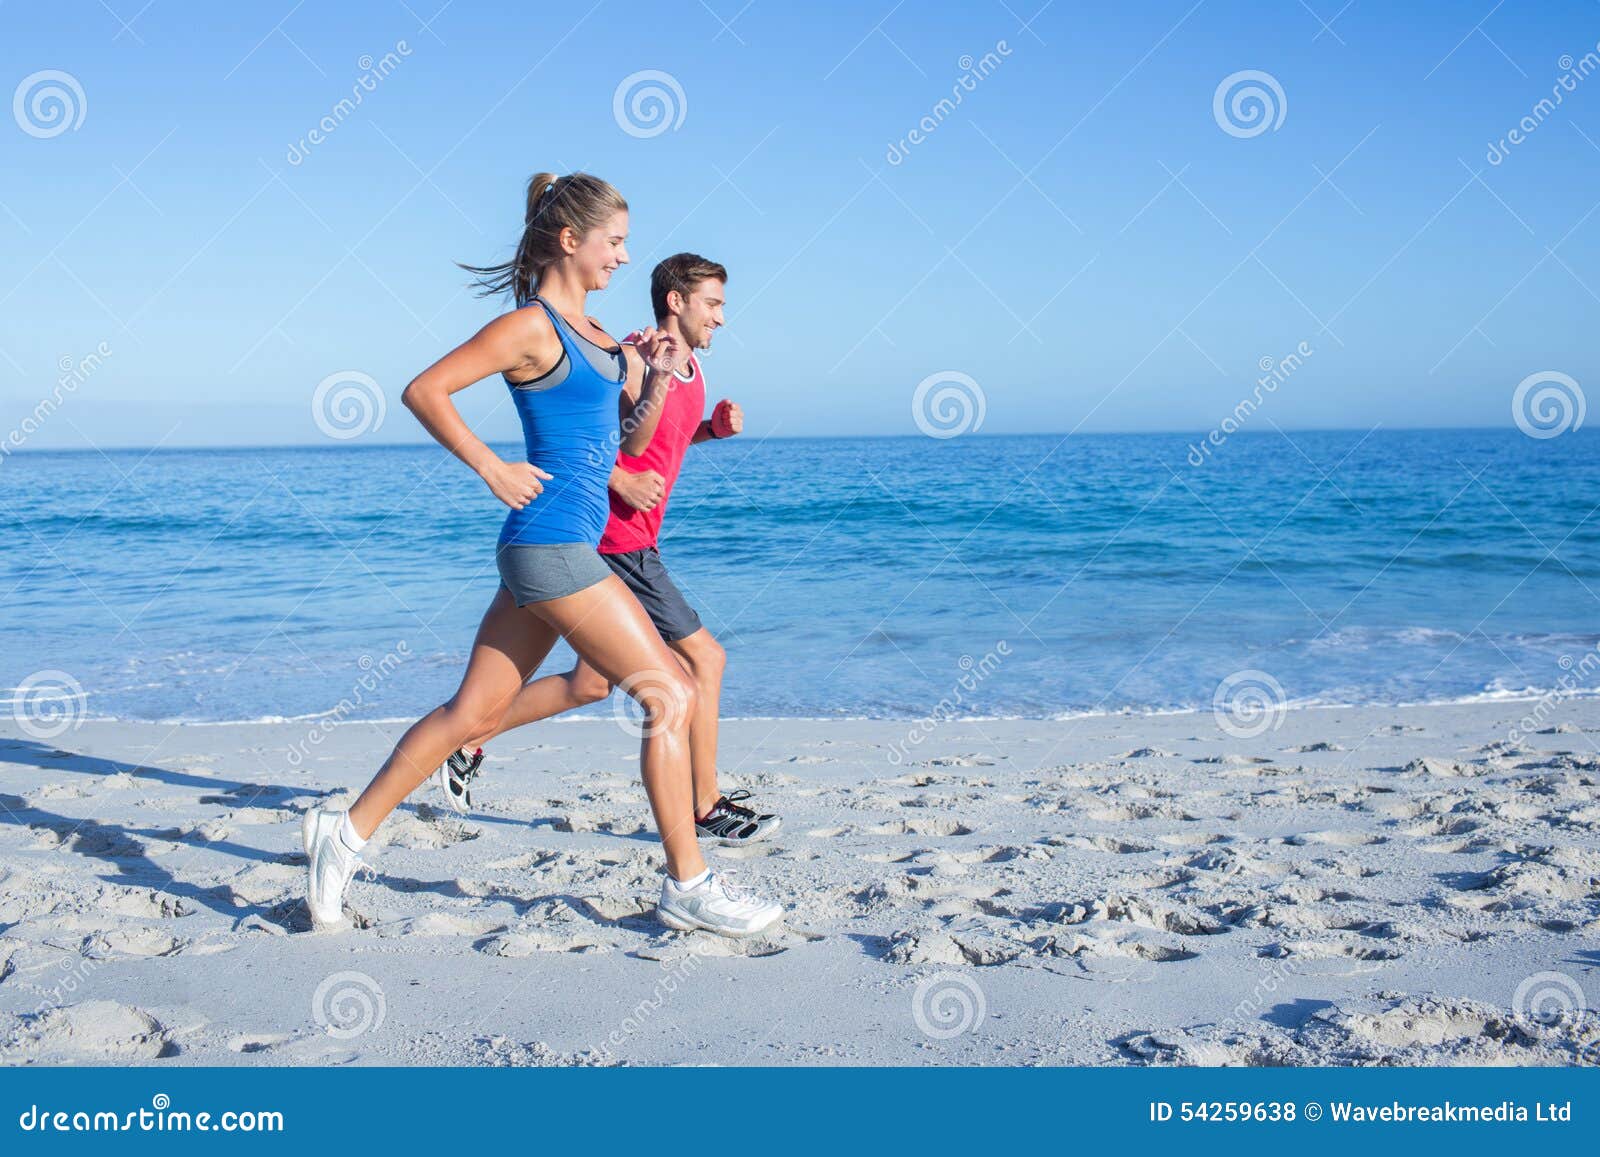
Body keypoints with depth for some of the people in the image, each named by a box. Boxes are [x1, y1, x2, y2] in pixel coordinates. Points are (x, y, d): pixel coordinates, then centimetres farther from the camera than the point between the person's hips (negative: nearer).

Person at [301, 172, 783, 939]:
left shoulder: (591, 333, 17)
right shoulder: (530, 327, -9)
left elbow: (632, 440, 20)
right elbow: (423, 391, -12)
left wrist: (656, 377, 4)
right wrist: (491, 469, -15)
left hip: (556, 549, 9)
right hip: (551, 542, -9)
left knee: (473, 710, 11)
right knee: (670, 695, -5)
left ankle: (347, 832, 19)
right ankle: (687, 885, 3)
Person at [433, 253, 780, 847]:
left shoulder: (690, 369, 13)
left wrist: (712, 428, 8)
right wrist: (622, 481, -22)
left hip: (634, 545, 10)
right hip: (618, 543, -10)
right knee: (704, 658, -5)